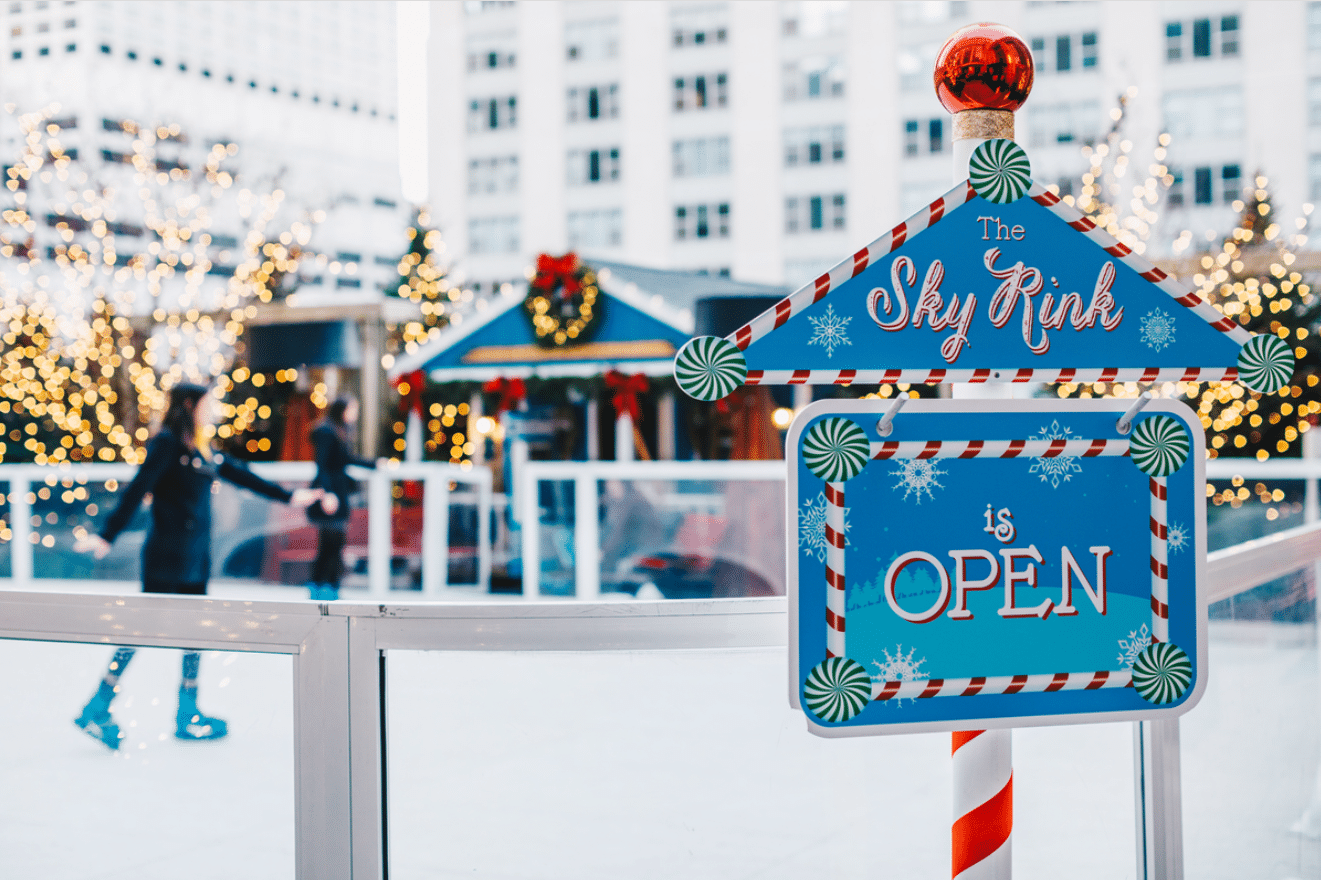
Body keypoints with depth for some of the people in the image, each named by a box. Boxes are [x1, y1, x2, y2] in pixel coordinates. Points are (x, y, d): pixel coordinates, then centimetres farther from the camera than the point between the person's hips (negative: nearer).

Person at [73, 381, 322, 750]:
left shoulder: (201, 450, 14)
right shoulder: (167, 442, -10)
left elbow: (238, 474, 25)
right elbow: (138, 488, -17)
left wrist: (288, 496, 33)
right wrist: (107, 536, -22)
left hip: (195, 556, 8)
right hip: (167, 554, -8)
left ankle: (188, 714, 15)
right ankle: (97, 709, 1)